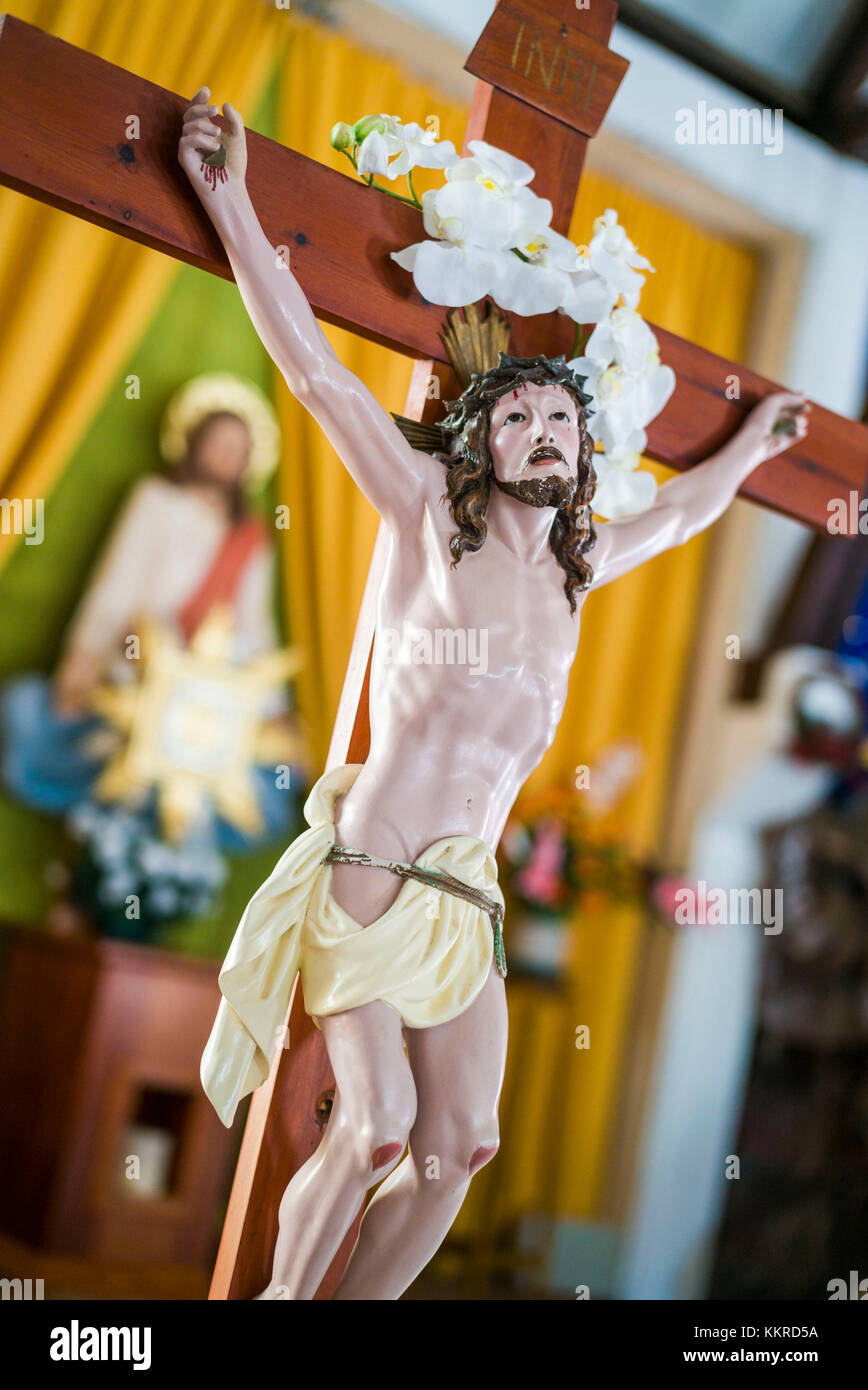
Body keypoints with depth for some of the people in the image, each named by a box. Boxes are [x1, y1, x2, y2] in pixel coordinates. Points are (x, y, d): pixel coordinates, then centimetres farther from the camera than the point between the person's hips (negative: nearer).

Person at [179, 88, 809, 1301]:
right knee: (376, 1125, -13)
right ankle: (283, 1296, 11)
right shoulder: (427, 515, 2)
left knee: (461, 1142, 1)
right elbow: (316, 370, -1)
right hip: (366, 872, -5)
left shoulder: (577, 572, 16)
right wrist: (230, 201, -2)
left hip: (469, 901, 5)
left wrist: (755, 439, 48)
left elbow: (678, 514, 36)